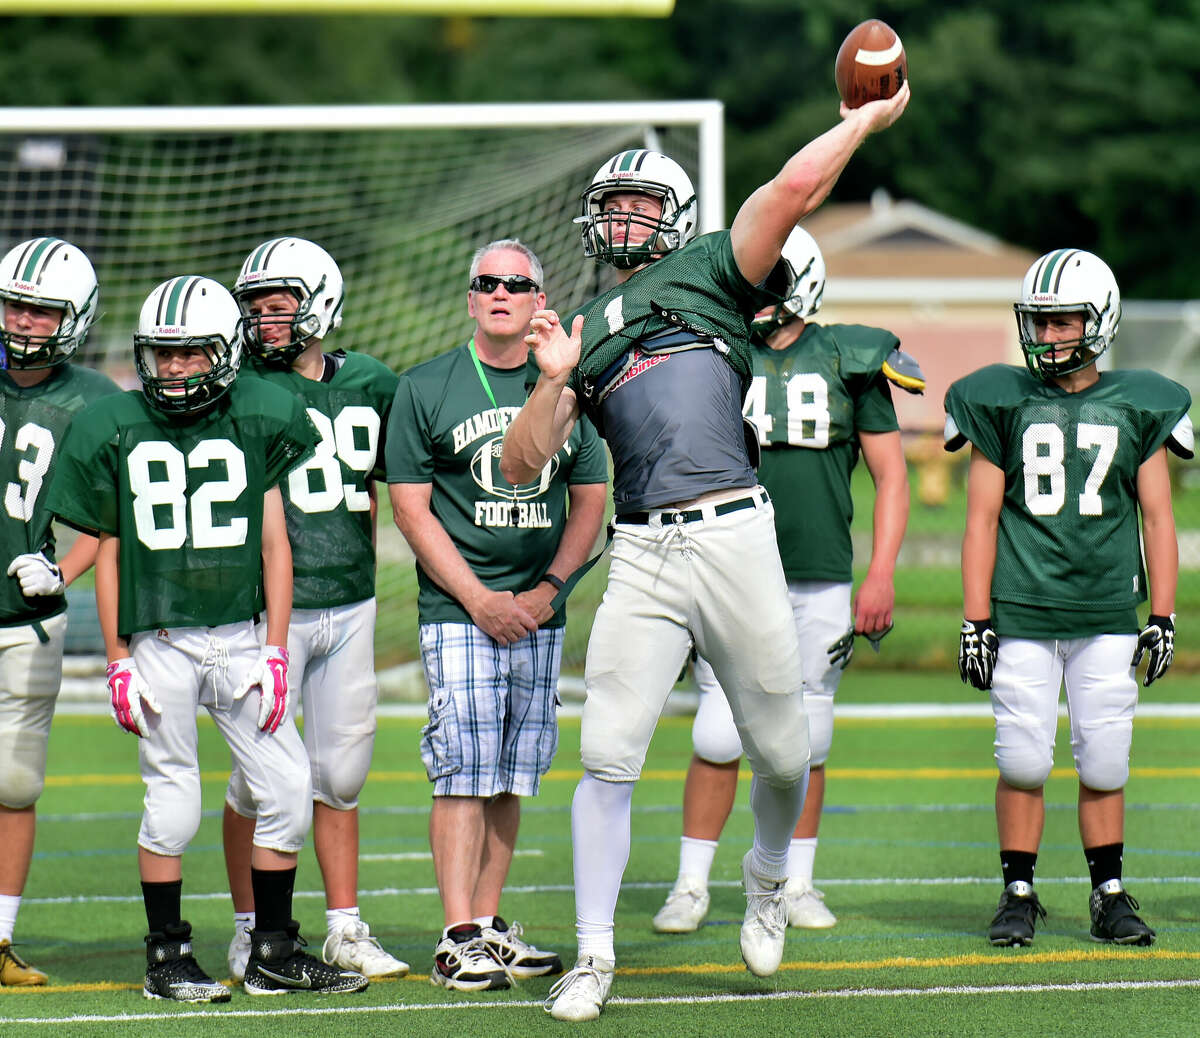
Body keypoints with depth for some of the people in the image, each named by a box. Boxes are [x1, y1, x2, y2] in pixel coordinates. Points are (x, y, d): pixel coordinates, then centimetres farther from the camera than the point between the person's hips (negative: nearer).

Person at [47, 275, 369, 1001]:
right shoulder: (115, 430, 2)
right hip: (158, 641, -2)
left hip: (242, 636, 2)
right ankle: (167, 960, 12)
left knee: (288, 789, 1)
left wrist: (275, 652, 1)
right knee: (174, 804, -1)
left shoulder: (258, 421, 4)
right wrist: (118, 660, 2)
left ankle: (274, 955, 14)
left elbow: (274, 545, 6)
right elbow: (109, 552, 6)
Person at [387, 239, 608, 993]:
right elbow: (412, 509, -3)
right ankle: (458, 940, -10)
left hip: (539, 615, 4)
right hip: (458, 611, -4)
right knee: (464, 771, -10)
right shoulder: (425, 389, 0)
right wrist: (479, 599, -11)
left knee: (512, 776, 7)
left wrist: (547, 588, -2)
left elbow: (590, 504, 13)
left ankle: (489, 923, 14)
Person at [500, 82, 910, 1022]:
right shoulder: (584, 333, 19)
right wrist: (553, 380, -1)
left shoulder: (709, 273, 10)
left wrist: (869, 116, 3)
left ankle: (768, 875, 39)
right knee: (609, 758, -7)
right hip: (645, 558, 2)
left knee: (781, 753, 8)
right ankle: (593, 958, 1)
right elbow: (521, 466, 13)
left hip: (736, 539, -2)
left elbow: (794, 188, -4)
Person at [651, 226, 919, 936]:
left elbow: (891, 476, 6)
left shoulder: (849, 362, 4)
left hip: (821, 584, 1)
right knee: (721, 737, -5)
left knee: (805, 741, 6)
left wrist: (881, 575, -2)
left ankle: (797, 884, 19)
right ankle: (693, 885, 5)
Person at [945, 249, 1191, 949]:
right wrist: (975, 622, 1)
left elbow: (1158, 518, 10)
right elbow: (983, 519, 5)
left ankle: (1110, 897, 13)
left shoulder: (1137, 406, 6)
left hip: (1108, 615, 1)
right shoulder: (1003, 402, 4)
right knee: (1024, 763, -3)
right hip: (1021, 612, 0)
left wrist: (1163, 616, 4)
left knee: (1104, 764, 0)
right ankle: (1020, 895, 10)